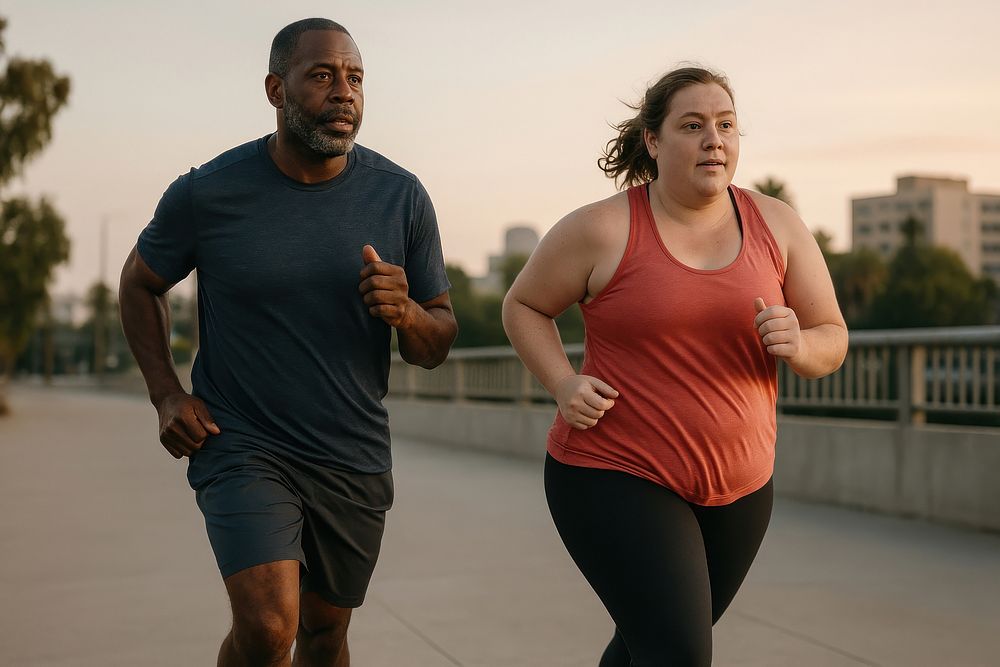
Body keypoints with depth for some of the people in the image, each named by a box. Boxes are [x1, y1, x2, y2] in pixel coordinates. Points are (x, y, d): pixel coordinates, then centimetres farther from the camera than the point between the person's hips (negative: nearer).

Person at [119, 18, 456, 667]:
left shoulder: (402, 198, -6)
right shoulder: (207, 193, -10)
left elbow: (438, 346, 2)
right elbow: (140, 282, 10)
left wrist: (407, 314, -21)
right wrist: (167, 395, -2)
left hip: (355, 459, 3)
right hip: (240, 444, -3)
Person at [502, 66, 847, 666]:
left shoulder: (778, 225, -1)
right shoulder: (602, 229, -11)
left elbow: (832, 340, 4)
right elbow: (523, 306, 3)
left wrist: (797, 345, -19)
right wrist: (563, 384, -13)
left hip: (737, 488, 5)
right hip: (616, 478, -5)